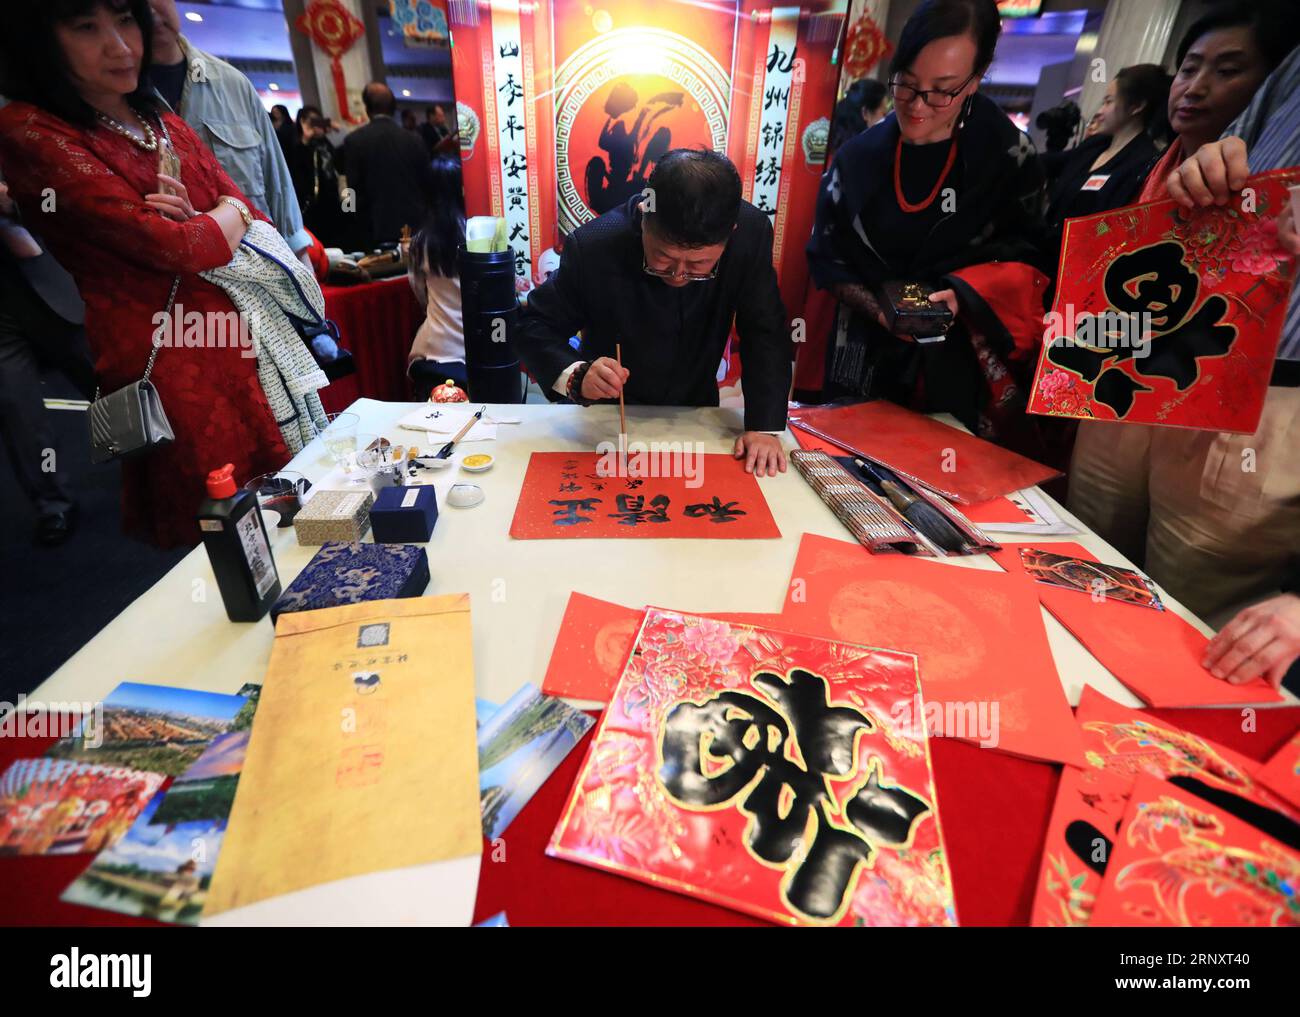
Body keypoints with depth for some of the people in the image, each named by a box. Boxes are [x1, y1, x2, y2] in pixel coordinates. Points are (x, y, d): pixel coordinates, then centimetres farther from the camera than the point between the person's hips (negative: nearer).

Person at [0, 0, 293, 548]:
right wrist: (229, 216, 4)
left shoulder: (165, 122, 16)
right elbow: (171, 247, -16)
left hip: (247, 346, 6)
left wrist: (197, 223, -9)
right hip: (168, 364, -6)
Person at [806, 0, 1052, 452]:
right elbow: (824, 257, 2)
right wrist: (876, 307, -14)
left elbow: (1030, 256, 1)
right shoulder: (858, 156, -1)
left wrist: (962, 294, -18)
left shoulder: (1007, 156, -4)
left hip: (960, 368, -1)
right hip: (868, 360, 1)